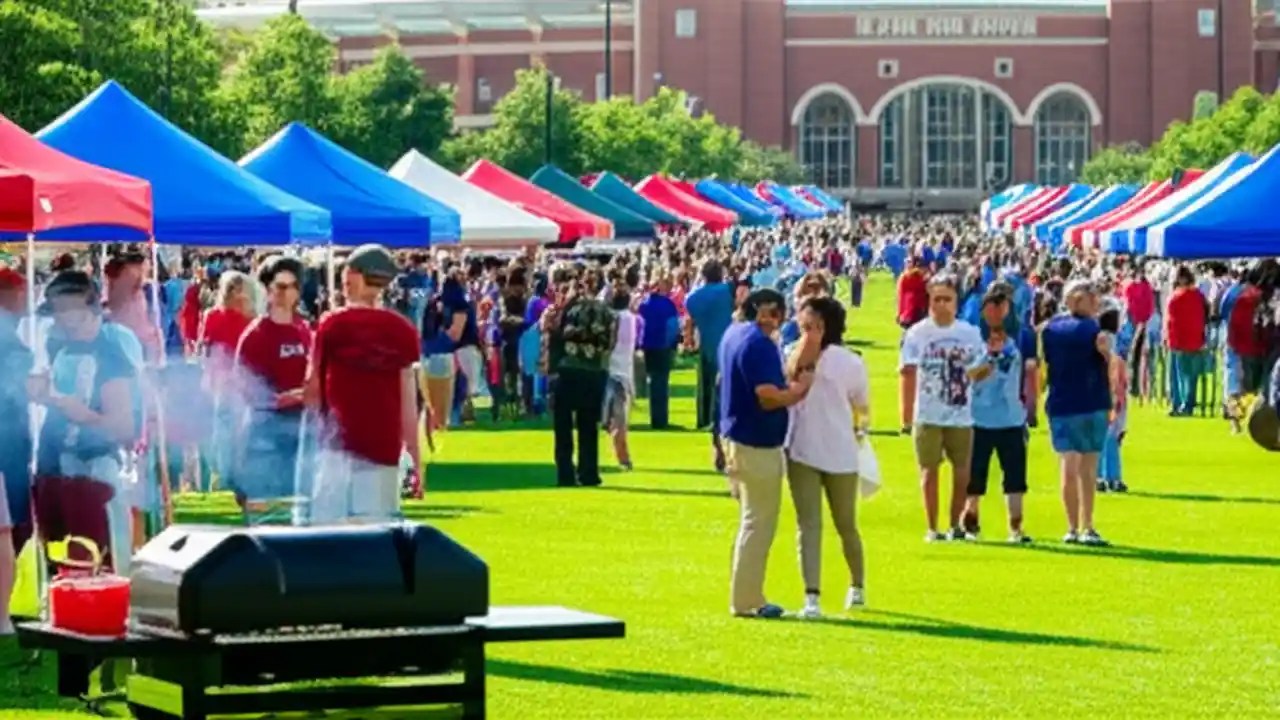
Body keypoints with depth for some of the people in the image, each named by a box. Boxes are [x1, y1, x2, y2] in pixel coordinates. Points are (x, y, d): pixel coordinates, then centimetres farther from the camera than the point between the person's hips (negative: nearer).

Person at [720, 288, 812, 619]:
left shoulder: (734, 333, 9)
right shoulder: (759, 344, -21)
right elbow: (768, 397, -26)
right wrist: (800, 389, -10)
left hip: (736, 439, 10)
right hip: (758, 444, -10)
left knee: (752, 521, 19)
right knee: (758, 524, -1)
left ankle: (746, 595, 24)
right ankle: (746, 601, 3)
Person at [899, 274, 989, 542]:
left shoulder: (970, 333, 6)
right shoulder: (917, 333, -3)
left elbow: (982, 369, 15)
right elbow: (908, 372, -10)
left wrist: (981, 370, -9)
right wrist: (906, 412, -17)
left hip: (962, 416, 3)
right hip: (927, 416, -3)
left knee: (962, 470, 5)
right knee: (930, 470, 2)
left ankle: (955, 525, 18)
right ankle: (932, 528, 8)